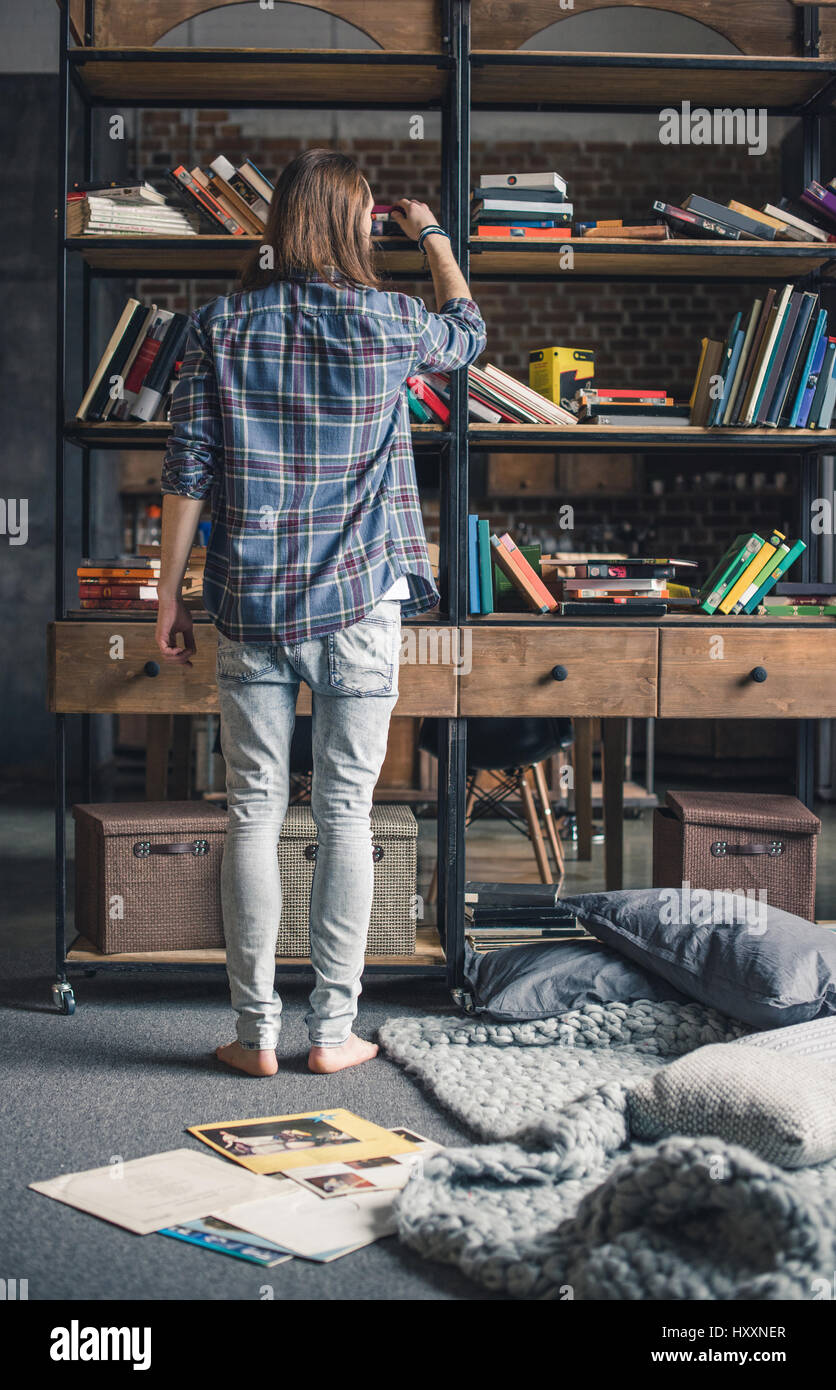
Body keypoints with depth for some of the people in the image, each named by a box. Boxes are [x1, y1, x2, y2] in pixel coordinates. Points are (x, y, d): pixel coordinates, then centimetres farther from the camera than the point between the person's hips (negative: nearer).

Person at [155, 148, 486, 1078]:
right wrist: (433, 235, 35)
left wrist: (170, 597, 6)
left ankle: (256, 1033, 10)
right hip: (358, 603, -1)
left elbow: (186, 471, -1)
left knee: (253, 813, 6)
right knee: (346, 813, 5)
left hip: (248, 607, 1)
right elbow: (468, 332, 21)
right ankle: (333, 1030, 11)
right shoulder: (384, 322, -2)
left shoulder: (219, 325, 1)